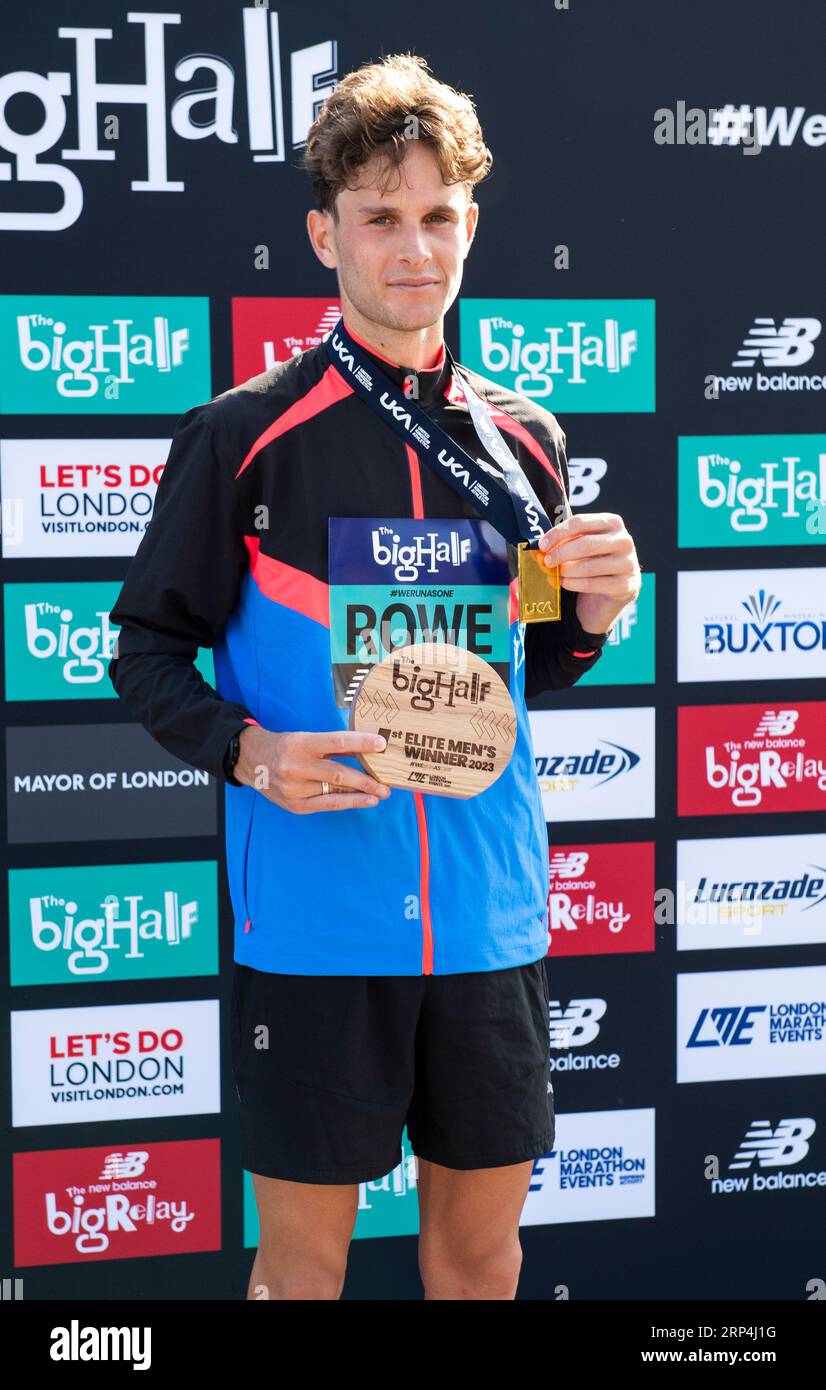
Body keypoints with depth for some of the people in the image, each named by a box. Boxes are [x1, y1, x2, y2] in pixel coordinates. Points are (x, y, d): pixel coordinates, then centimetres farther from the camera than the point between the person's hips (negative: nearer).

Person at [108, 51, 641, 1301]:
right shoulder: (242, 435, -4)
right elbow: (148, 650, 0)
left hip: (489, 911, 4)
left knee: (482, 1239, 14)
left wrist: (592, 616, -5)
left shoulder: (526, 438, 8)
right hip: (312, 917, -3)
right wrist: (246, 751, -17)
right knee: (306, 1252, 7)